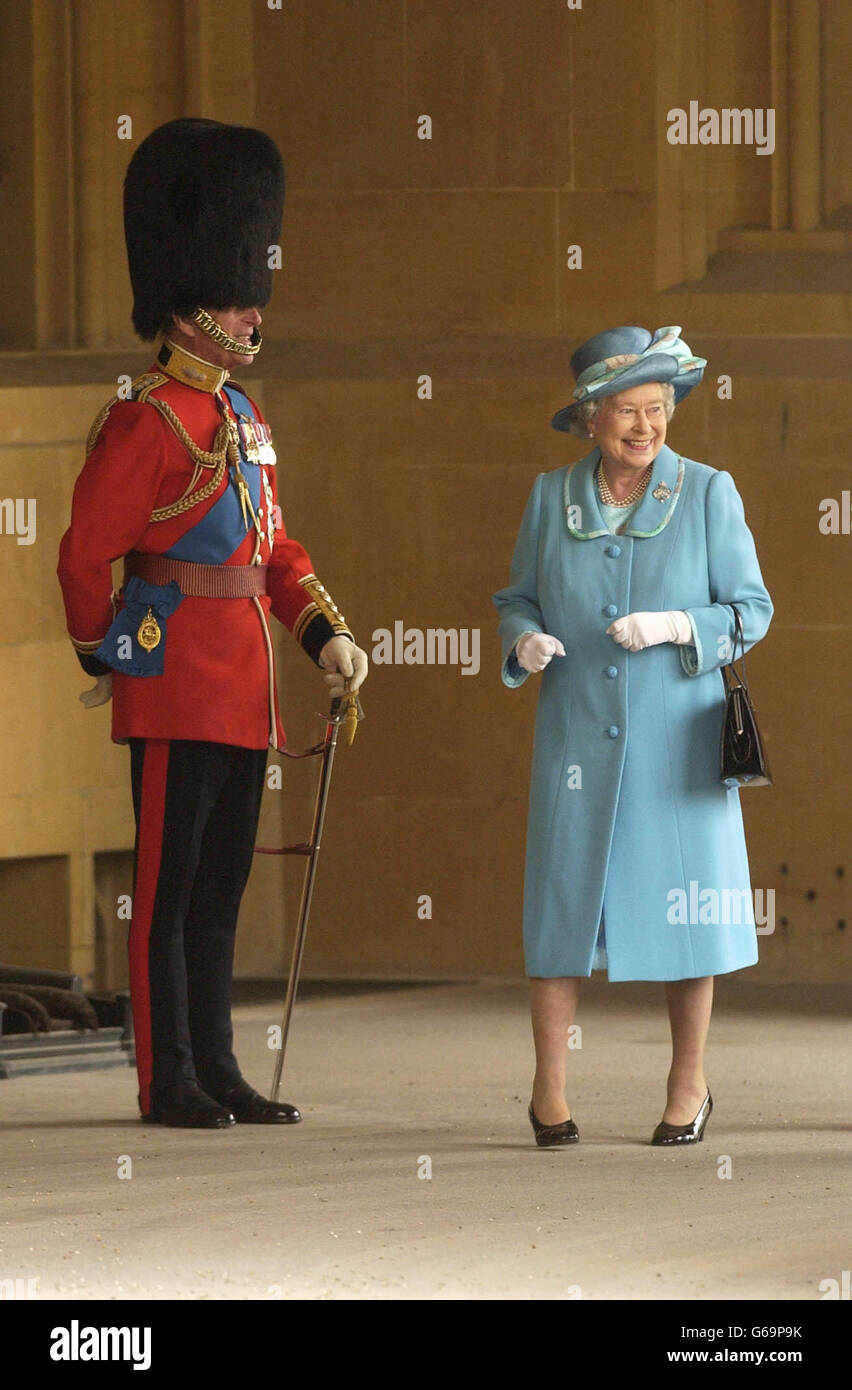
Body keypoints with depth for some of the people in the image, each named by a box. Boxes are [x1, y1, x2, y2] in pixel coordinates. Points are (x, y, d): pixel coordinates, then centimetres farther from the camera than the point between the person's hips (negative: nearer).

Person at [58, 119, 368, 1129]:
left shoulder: (245, 421, 16)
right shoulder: (146, 423, -12)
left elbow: (274, 547, 21)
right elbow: (85, 555, -11)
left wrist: (326, 634, 8)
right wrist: (105, 659, -1)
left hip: (244, 692, 8)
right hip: (177, 688, -8)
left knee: (221, 884, 11)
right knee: (169, 883, -3)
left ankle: (216, 1071, 16)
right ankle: (169, 1082, 0)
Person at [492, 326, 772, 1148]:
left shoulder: (708, 494, -1)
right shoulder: (552, 496, 5)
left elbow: (750, 610, -1)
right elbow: (519, 597, 13)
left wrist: (675, 627, -18)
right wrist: (524, 641, -10)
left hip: (675, 739, -1)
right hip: (578, 734, 1)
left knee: (683, 899, 3)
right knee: (563, 894, -1)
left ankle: (689, 1084, 18)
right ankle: (549, 1089, 8)